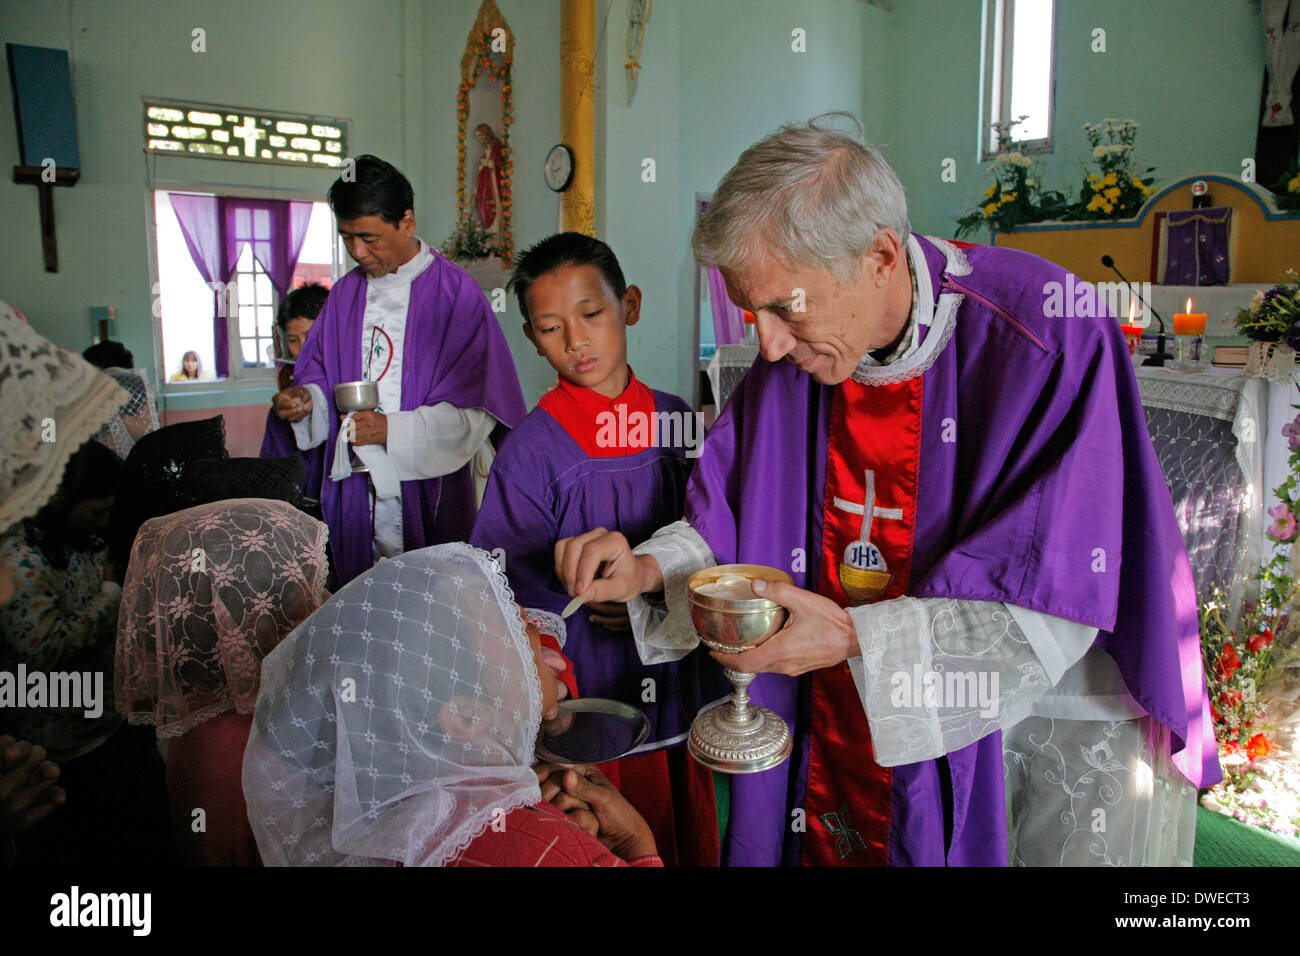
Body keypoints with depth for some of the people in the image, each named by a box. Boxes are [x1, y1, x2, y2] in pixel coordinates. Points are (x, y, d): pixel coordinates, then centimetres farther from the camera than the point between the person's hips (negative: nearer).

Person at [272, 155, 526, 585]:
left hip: (428, 491, -5)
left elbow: (475, 408, -11)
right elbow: (320, 372, 17)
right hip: (357, 493, 5)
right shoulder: (345, 293, 11)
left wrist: (393, 430, -19)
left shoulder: (456, 293, -7)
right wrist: (307, 398, -6)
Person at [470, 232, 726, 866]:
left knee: (689, 838, 19)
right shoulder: (534, 447, -11)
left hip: (678, 688, 4)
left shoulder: (672, 418, 2)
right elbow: (500, 576, -11)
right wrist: (591, 610, -21)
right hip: (588, 695, -4)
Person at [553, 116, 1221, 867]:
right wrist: (649, 568, -14)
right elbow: (735, 513, 4)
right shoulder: (798, 352, -6)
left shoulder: (1047, 336, -24)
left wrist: (855, 637, -29)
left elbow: (1053, 602, -24)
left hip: (1055, 724, -4)